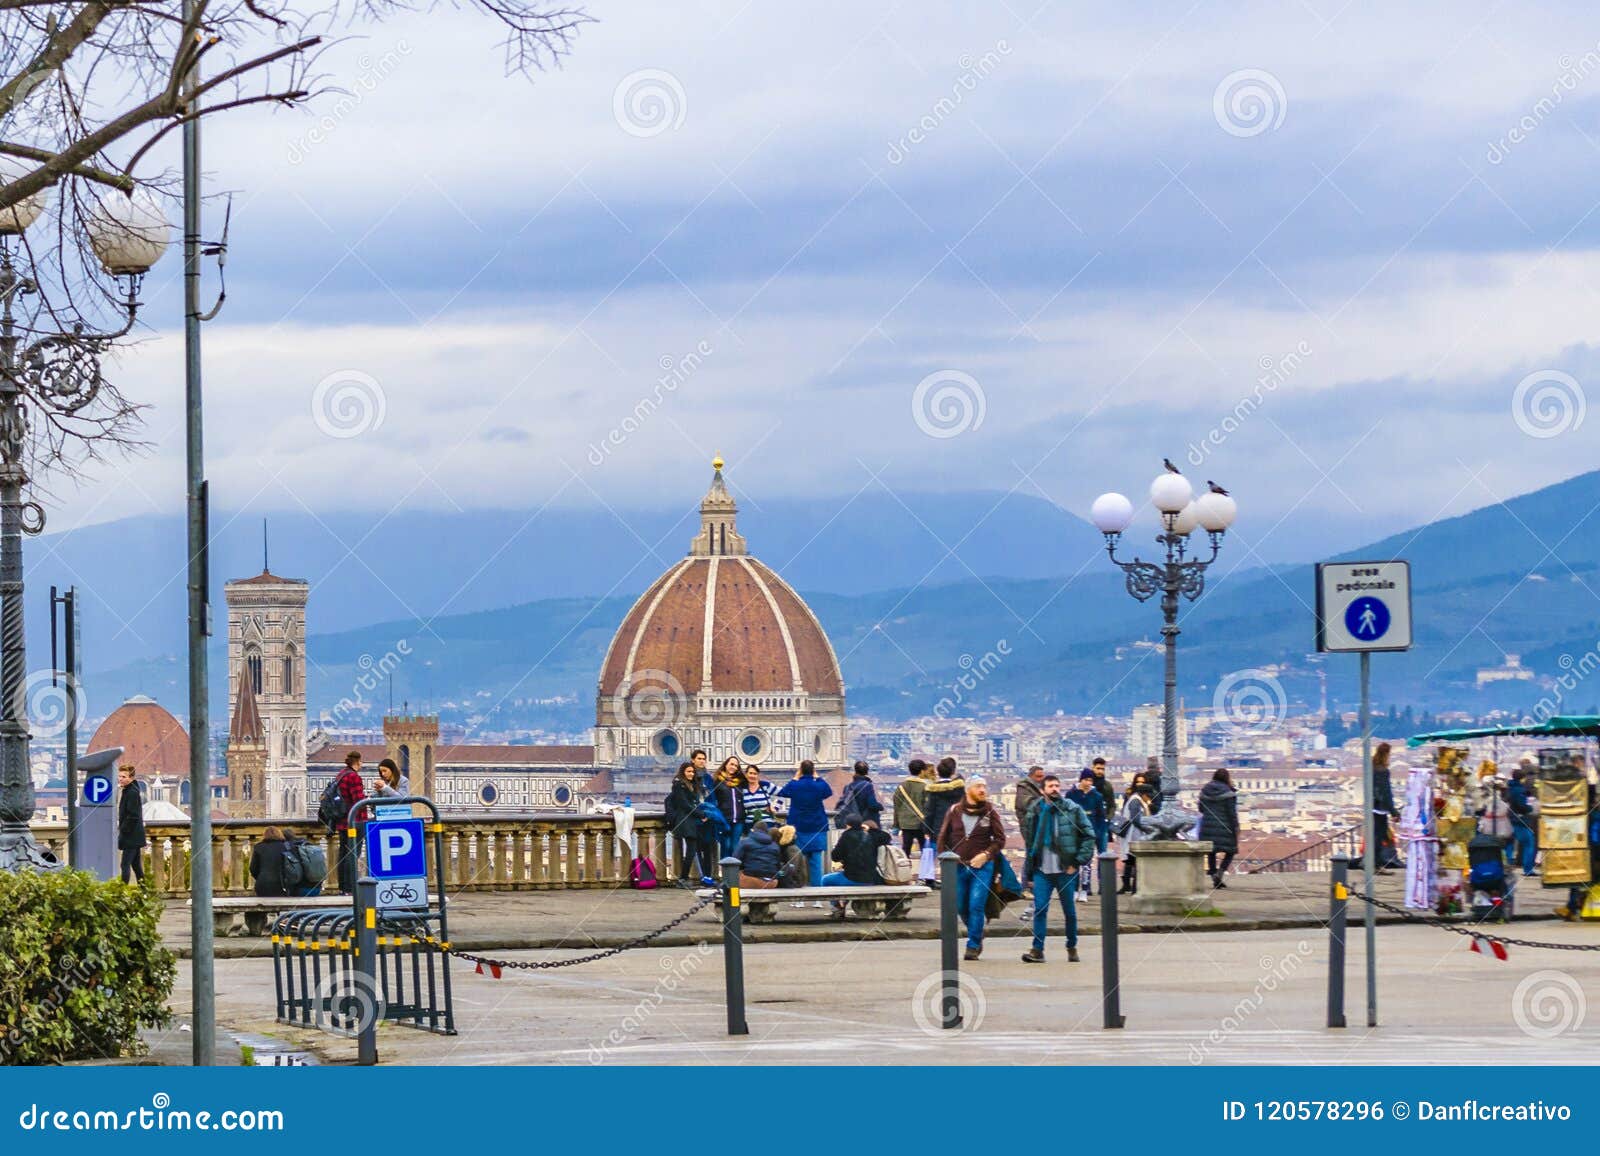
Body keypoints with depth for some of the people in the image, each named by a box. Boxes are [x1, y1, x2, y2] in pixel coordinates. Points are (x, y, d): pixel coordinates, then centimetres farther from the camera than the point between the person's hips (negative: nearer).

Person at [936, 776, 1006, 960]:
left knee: (976, 906, -10)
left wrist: (986, 855, -12)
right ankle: (977, 936, 31)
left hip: (982, 867, -3)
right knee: (961, 907, 8)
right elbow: (943, 838, 12)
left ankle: (973, 945, -3)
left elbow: (1000, 839, 2)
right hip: (958, 867, 3)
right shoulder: (954, 812, 5)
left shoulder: (991, 812, 1)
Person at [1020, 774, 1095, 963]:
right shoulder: (1035, 811, 6)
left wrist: (1079, 861, -8)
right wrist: (1030, 861, 11)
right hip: (1042, 869, 2)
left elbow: (1088, 835, -2)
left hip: (1066, 869, -2)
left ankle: (1072, 947, 23)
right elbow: (1028, 838, 19)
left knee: (1069, 910, 8)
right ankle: (1037, 950, -7)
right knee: (1039, 909, -8)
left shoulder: (1072, 809, -3)